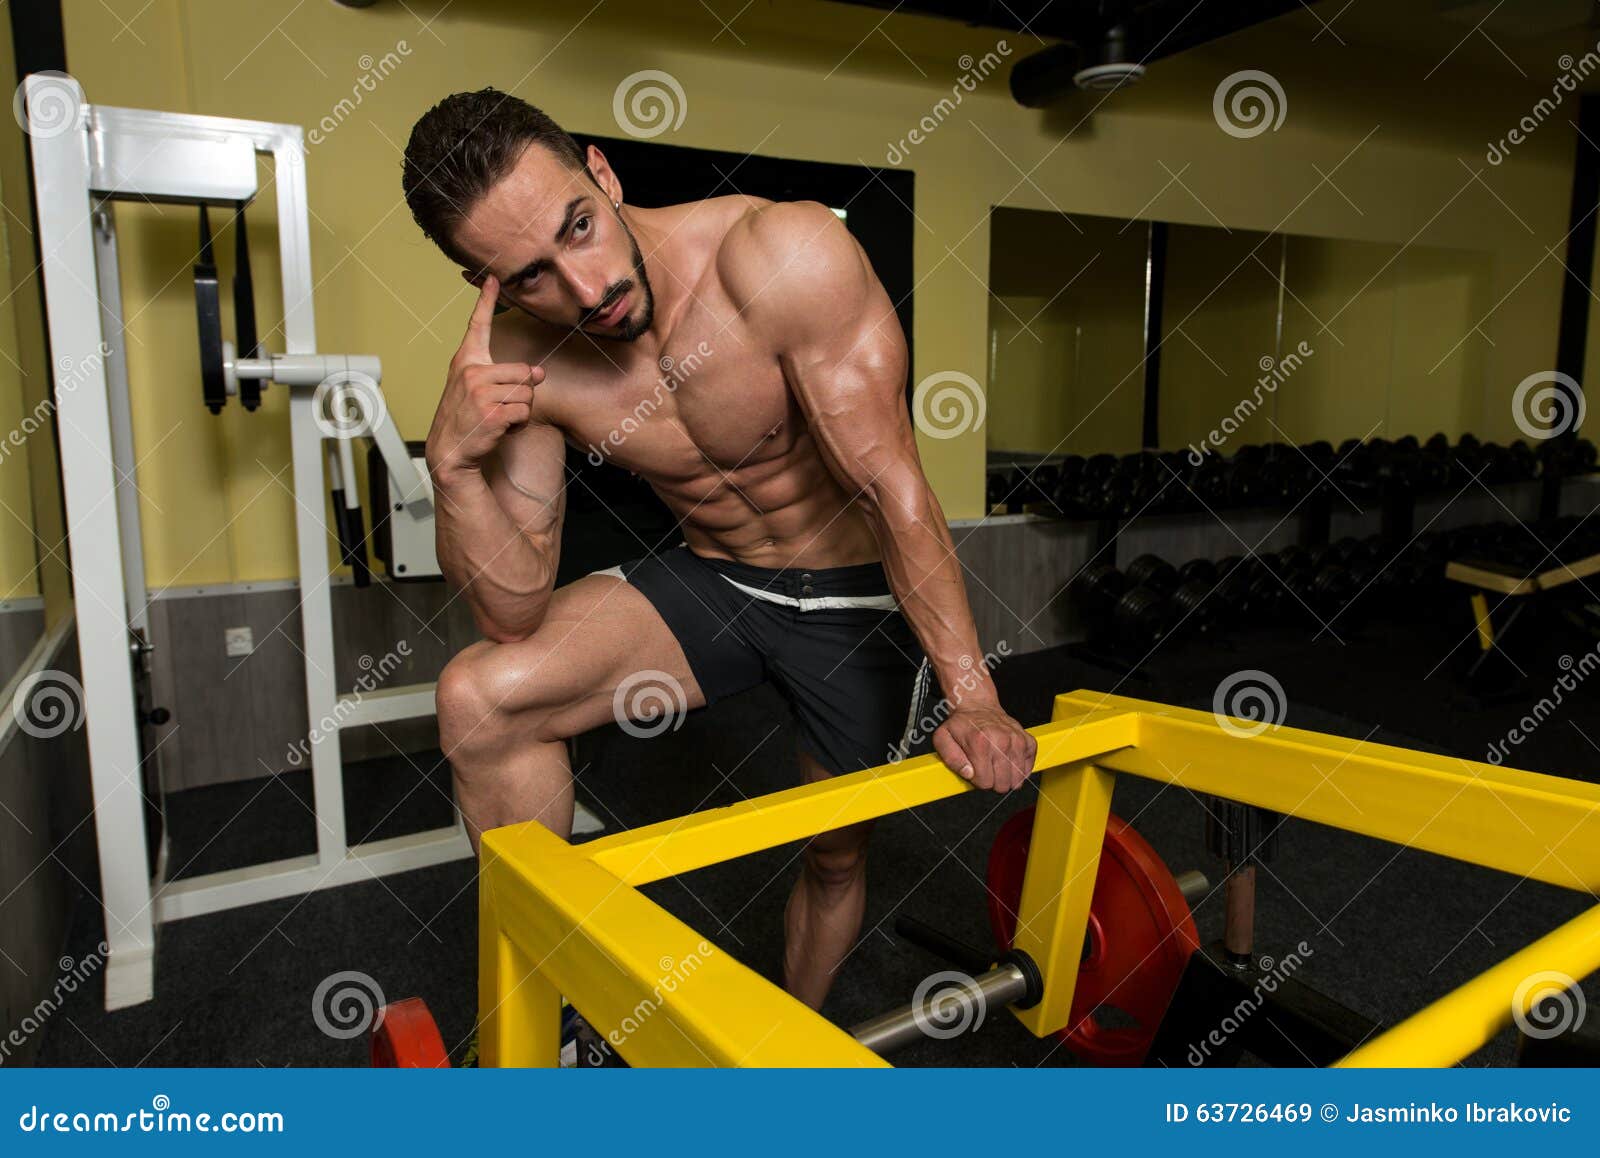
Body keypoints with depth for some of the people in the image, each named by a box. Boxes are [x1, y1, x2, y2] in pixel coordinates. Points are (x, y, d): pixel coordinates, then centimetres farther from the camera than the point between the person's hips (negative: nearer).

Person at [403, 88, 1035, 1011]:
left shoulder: (784, 253, -27)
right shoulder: (522, 360, -14)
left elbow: (891, 484, -25)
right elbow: (517, 614, -14)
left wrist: (972, 699, -23)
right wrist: (453, 464, -32)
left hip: (860, 597, -2)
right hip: (710, 581, 3)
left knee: (837, 853, 13)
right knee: (479, 700, -17)